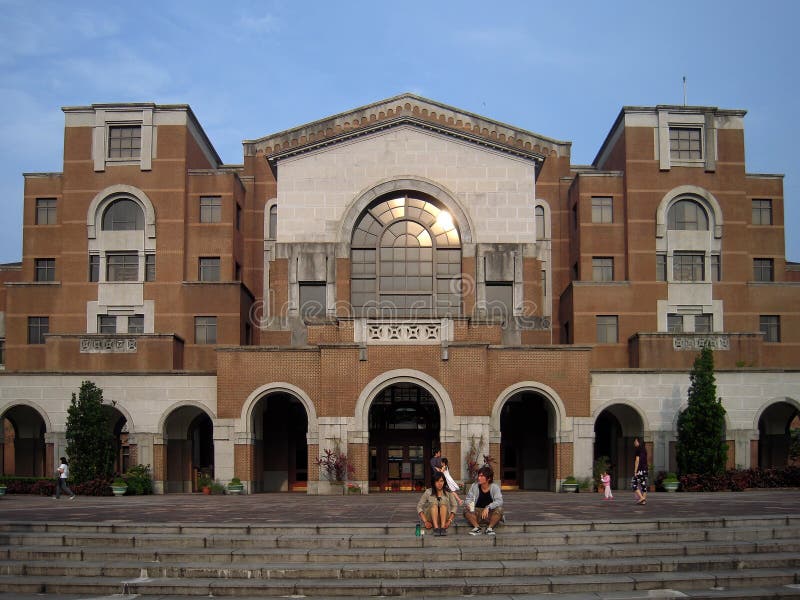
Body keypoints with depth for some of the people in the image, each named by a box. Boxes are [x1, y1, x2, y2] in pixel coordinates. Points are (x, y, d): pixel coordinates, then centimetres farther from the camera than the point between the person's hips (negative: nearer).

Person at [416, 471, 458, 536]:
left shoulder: (447, 492, 3)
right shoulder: (428, 492, 0)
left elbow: (454, 507, 1)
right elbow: (419, 506, -2)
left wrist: (449, 521, -15)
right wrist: (425, 521, -15)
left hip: (444, 519, 1)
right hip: (430, 518, -1)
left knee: (443, 501, -26)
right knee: (434, 502, -28)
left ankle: (443, 527, -40)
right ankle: (436, 528, -42)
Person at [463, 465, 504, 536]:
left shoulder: (495, 487, -9)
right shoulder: (474, 486, -4)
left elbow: (499, 501, -20)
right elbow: (469, 498, 1)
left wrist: (488, 508, -34)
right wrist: (469, 504, -23)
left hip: (490, 513, -1)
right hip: (477, 514, 2)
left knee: (499, 510, -31)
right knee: (466, 510, -24)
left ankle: (490, 528, -19)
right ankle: (476, 527, -19)